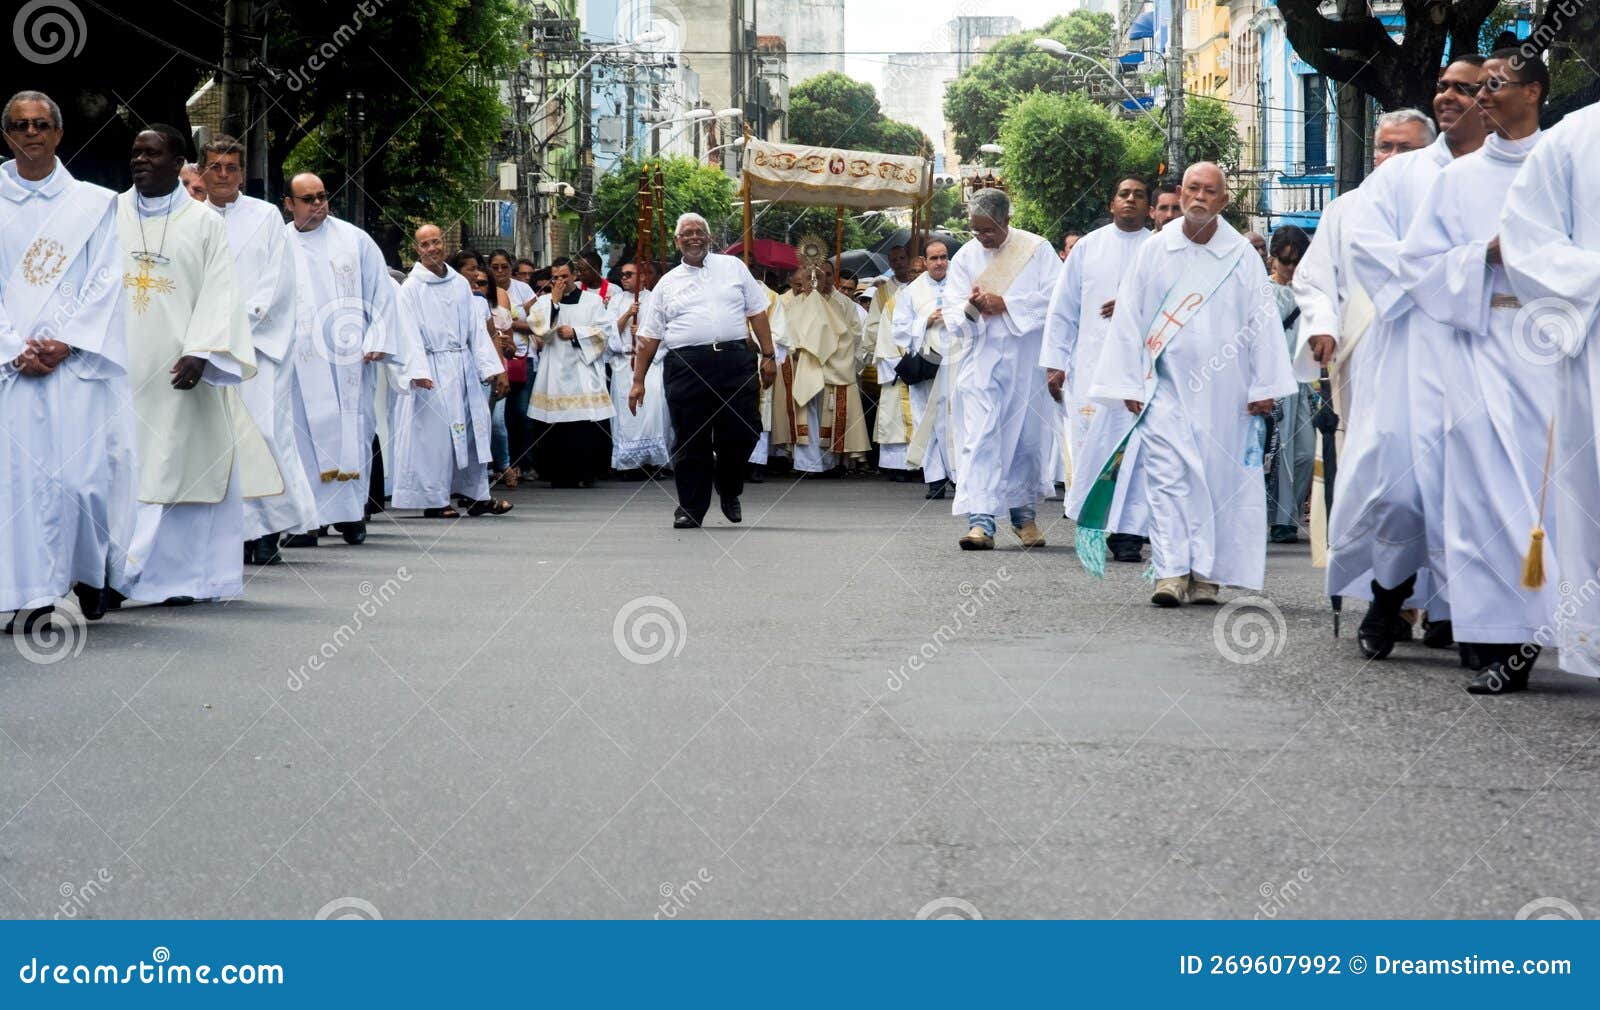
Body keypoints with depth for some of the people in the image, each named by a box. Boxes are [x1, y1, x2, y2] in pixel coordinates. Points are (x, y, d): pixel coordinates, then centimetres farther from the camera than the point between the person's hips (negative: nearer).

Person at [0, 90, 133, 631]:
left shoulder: (95, 203, 9)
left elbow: (105, 282, 3)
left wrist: (66, 342, -9)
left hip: (78, 360, -1)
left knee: (84, 474, -7)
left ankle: (90, 571, 18)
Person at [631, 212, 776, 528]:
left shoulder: (734, 267, 14)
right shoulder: (667, 283, 14)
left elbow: (757, 312, 13)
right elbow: (649, 337, 13)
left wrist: (768, 356, 4)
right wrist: (638, 381, 8)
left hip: (735, 361, 0)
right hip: (687, 367, 0)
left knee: (742, 431, -3)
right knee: (690, 441, 0)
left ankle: (729, 491, 22)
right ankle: (690, 509, 10)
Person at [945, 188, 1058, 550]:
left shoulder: (1037, 249, 0)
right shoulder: (965, 257, 7)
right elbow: (952, 316, 6)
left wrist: (1005, 304, -14)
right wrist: (970, 309, -18)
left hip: (1026, 362, -1)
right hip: (980, 362, 1)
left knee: (1027, 436, 7)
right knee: (979, 437, -11)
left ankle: (1024, 512, 24)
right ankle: (980, 520, -16)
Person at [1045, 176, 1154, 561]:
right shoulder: (1088, 246, 14)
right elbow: (1062, 308, 13)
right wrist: (1055, 361, 6)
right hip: (1091, 362, 1)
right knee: (1091, 441, -4)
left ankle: (1128, 530, -7)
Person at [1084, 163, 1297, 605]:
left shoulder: (1242, 255, 4)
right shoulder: (1154, 251, 5)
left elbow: (1263, 322, 4)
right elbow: (1128, 320, 6)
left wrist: (1264, 386, -1)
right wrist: (1128, 385, 1)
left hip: (1224, 391, 1)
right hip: (1166, 384, 0)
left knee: (1219, 477, 2)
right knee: (1166, 474, -11)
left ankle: (1206, 573, 11)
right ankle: (1170, 572, -15)